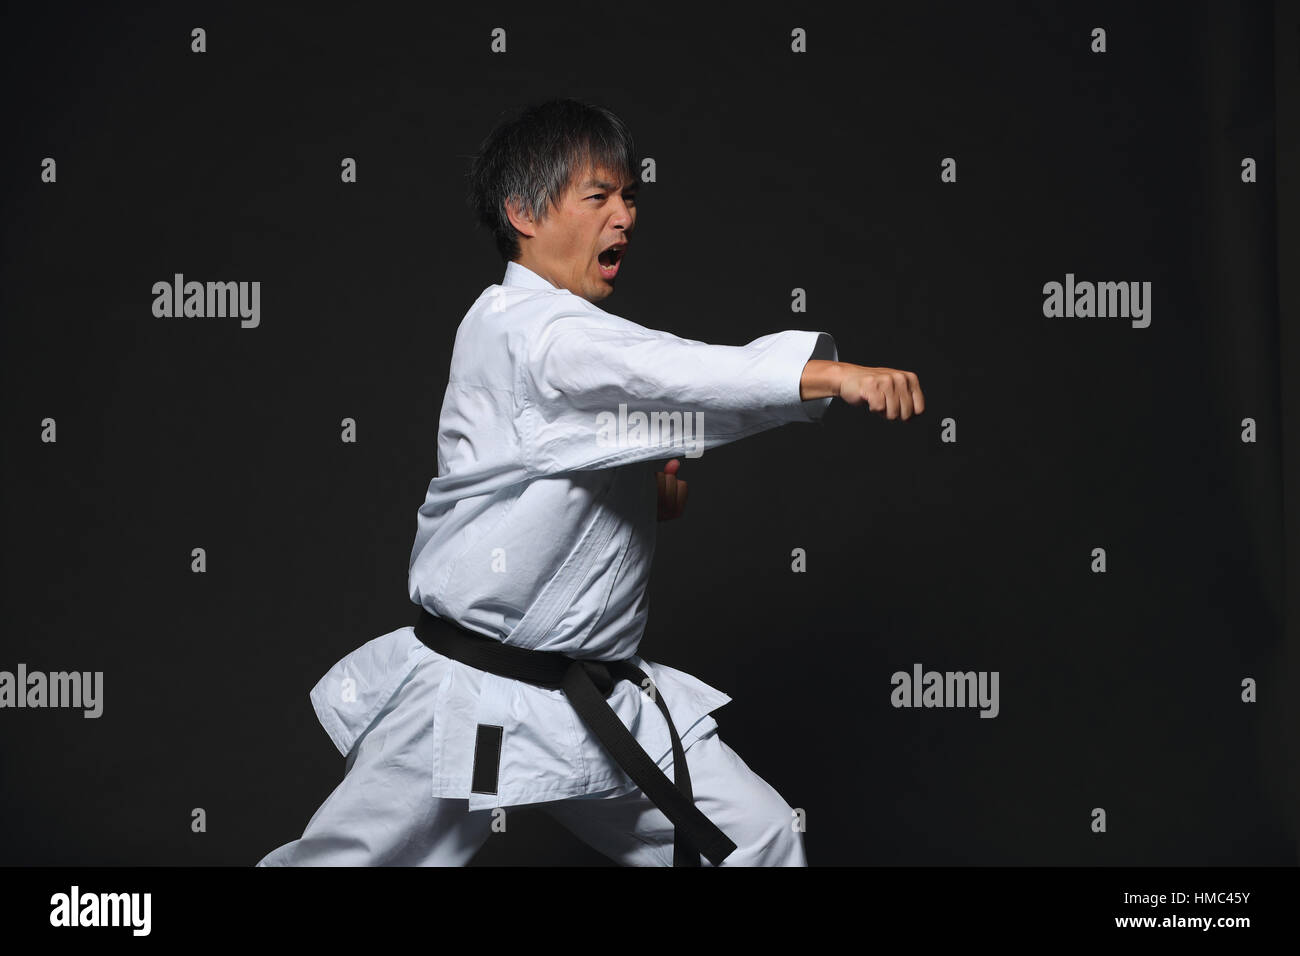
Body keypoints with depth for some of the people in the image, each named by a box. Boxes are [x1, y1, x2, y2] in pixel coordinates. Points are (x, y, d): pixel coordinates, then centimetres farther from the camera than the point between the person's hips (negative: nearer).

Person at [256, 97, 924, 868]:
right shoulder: (514, 326, -18)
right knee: (343, 857, 4)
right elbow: (670, 374, -35)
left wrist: (656, 496, 2)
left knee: (760, 839, 4)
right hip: (468, 702, -8)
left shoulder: (594, 338, 12)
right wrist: (829, 373, -44)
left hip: (599, 703, 8)